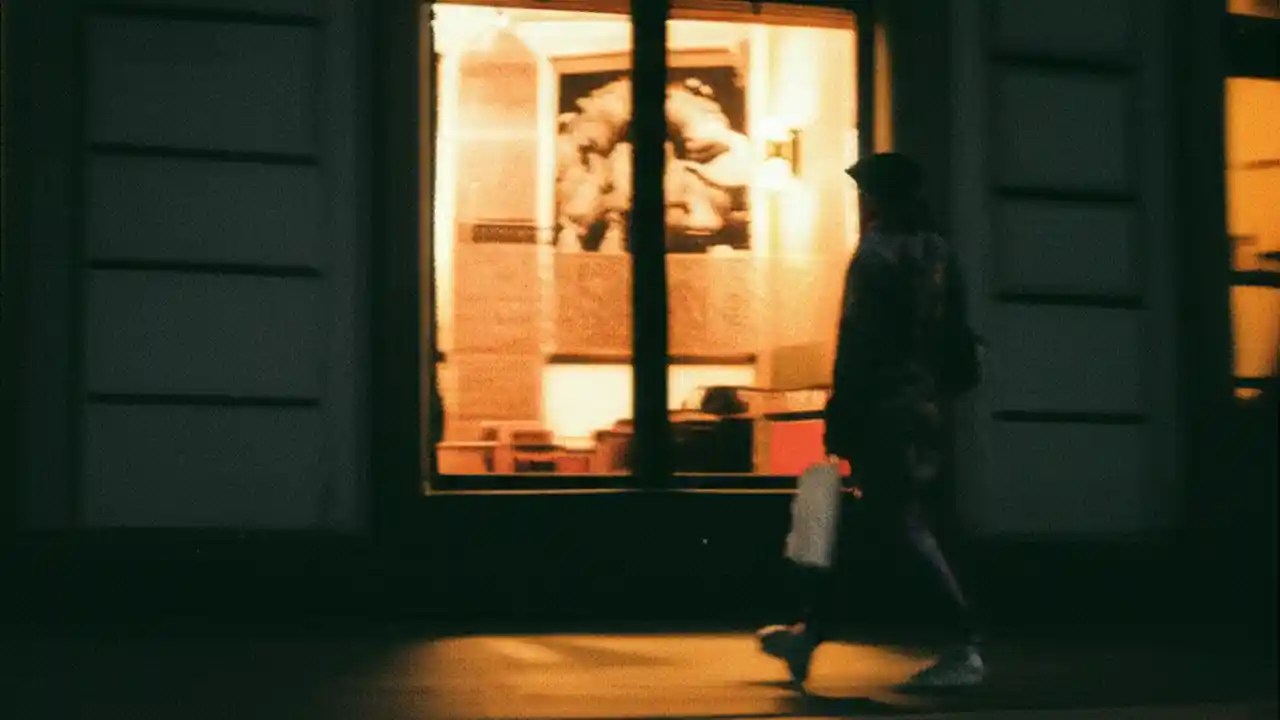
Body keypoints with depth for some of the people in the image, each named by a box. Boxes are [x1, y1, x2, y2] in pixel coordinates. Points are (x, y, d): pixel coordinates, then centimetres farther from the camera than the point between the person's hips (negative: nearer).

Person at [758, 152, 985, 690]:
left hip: (882, 412, -8)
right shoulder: (938, 254, 12)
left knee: (905, 527, -6)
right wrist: (938, 392, 18)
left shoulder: (875, 255, -11)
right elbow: (955, 339, 13)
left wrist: (839, 424, -14)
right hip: (925, 411, 9)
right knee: (868, 521, 14)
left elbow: (856, 347, -16)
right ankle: (811, 633, 24)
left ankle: (964, 649, -10)